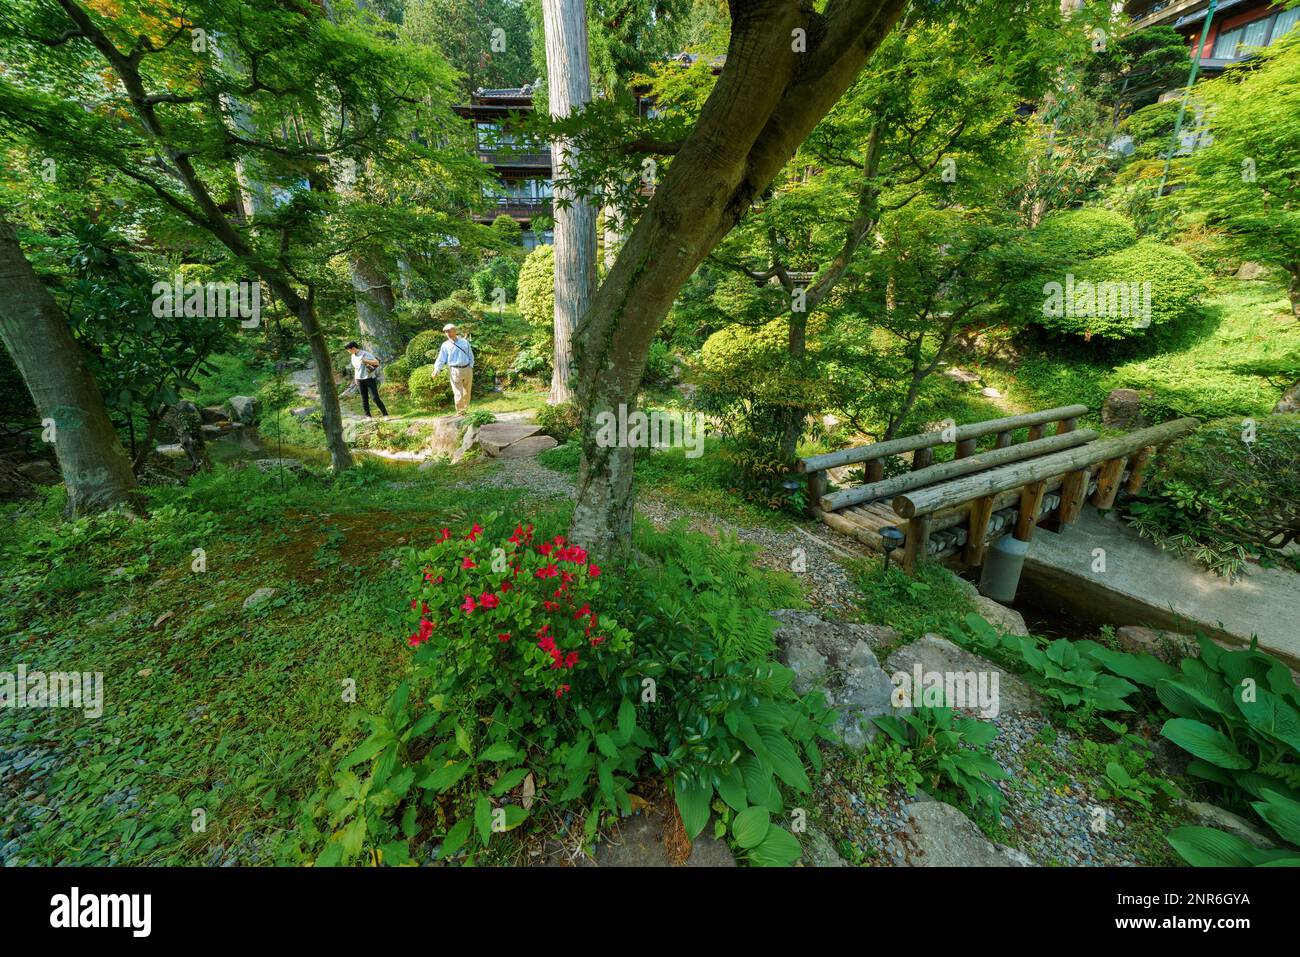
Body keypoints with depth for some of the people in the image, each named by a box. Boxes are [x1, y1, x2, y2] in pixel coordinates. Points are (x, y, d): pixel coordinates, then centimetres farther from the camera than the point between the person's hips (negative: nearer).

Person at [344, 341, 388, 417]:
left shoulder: (365, 354, -9)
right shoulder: (353, 356, 13)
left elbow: (377, 362, -16)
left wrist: (365, 360, -27)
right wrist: (355, 378, 19)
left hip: (370, 378, -6)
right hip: (360, 380, 6)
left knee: (376, 398, -10)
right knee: (364, 399, 5)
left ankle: (385, 414, -4)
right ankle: (368, 416, 11)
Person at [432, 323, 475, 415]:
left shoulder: (465, 342, 11)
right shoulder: (445, 345, 5)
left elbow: (471, 356, 15)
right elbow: (441, 359, 0)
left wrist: (471, 367, 2)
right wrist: (436, 370, -14)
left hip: (467, 369, 3)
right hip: (455, 371, -2)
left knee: (467, 392, 9)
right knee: (458, 394, -7)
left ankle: (466, 410, 22)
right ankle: (460, 413, 2)